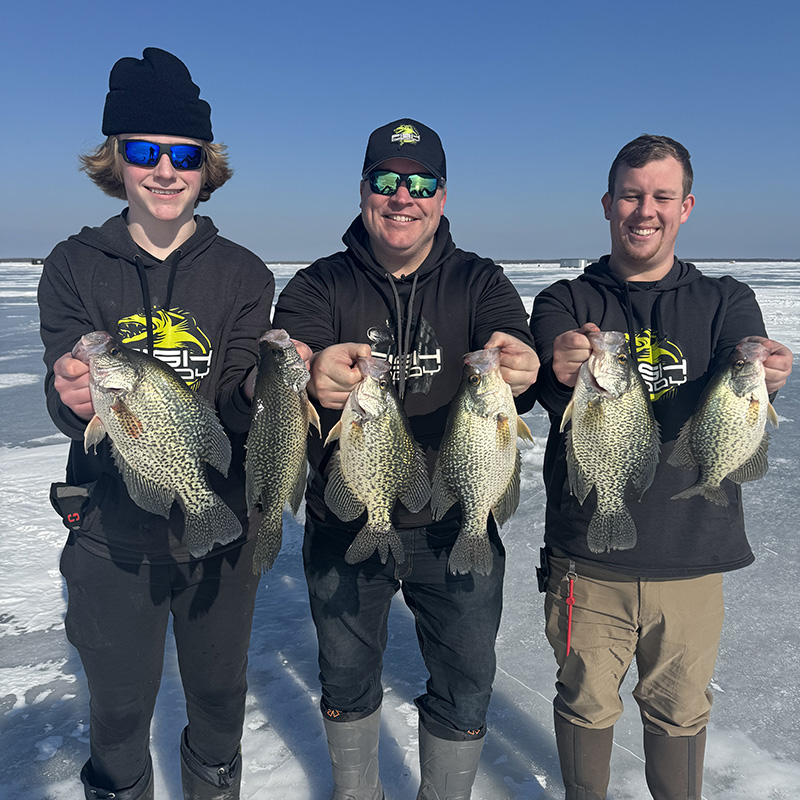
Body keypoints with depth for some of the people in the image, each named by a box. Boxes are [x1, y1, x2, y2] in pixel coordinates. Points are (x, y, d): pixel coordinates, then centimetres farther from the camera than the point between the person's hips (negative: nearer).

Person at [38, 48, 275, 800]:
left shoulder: (242, 273, -1)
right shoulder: (75, 266, -2)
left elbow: (237, 412, -7)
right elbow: (65, 404, -10)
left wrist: (270, 383, -29)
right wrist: (74, 400, -33)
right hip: (113, 533, 0)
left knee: (220, 696, 18)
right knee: (119, 707, 14)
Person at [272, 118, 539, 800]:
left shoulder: (480, 283, -1)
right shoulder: (320, 285, -2)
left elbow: (515, 351, -18)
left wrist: (515, 364, -44)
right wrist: (312, 377, -44)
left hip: (455, 528, 0)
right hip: (344, 528, 1)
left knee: (465, 693, 14)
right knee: (347, 684, 20)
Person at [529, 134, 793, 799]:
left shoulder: (725, 302, 3)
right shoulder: (567, 303, 1)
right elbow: (549, 391, -18)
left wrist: (760, 374, -39)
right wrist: (563, 372, -42)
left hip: (692, 558, 1)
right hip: (586, 557, 0)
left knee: (680, 710, 17)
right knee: (587, 704, 15)